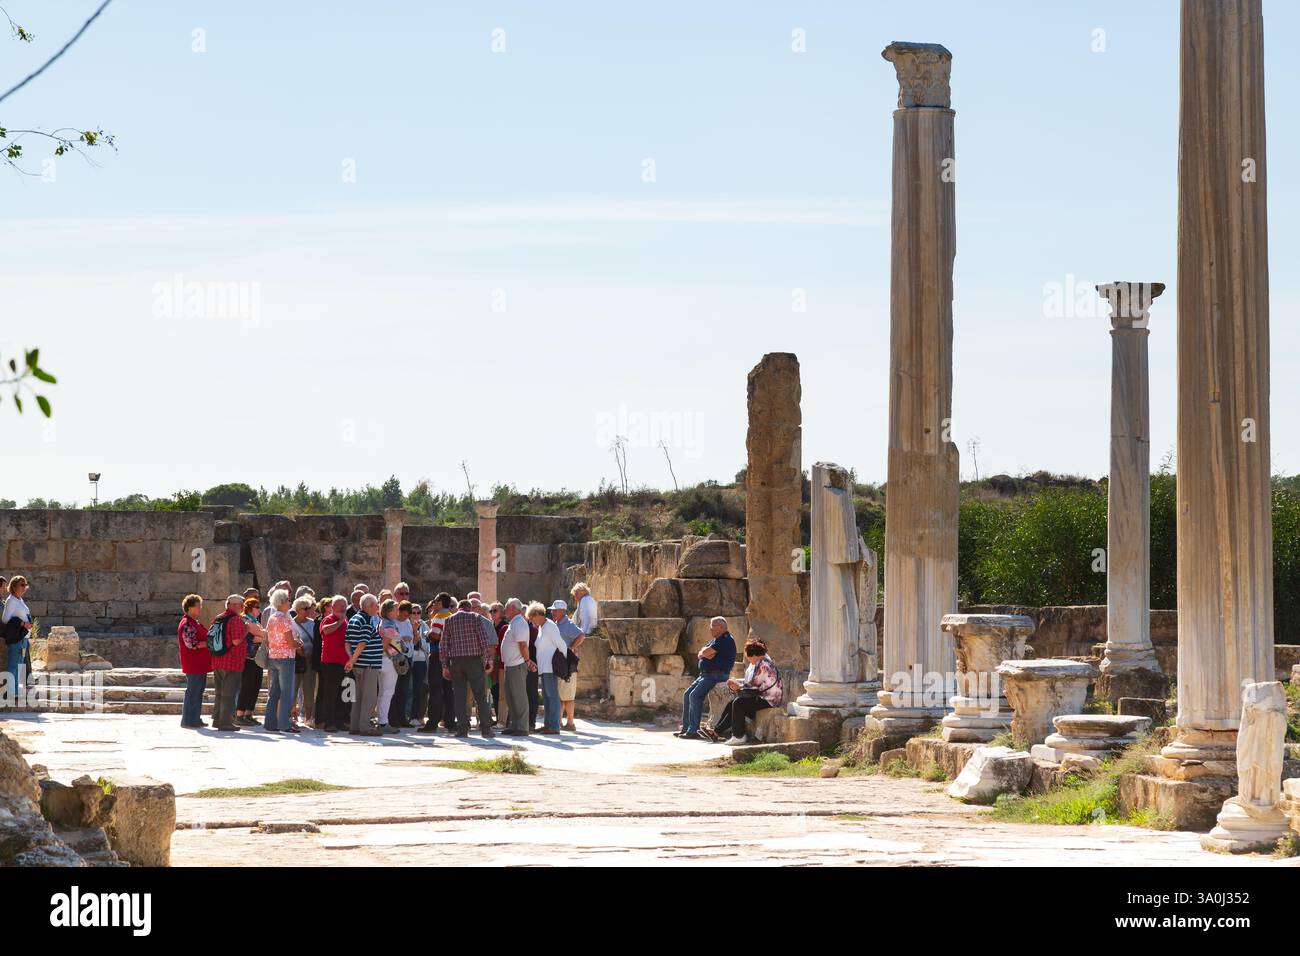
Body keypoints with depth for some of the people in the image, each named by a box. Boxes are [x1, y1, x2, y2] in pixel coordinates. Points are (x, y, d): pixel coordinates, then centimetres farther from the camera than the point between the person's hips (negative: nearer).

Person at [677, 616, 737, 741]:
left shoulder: (726, 640, -13)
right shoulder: (716, 640, 21)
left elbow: (705, 653, -18)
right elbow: (701, 654, 12)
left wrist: (704, 652, 3)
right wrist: (707, 654, -8)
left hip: (717, 675, -11)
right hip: (705, 674, 11)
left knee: (695, 695, -21)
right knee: (687, 694, 6)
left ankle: (693, 730, -21)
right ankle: (685, 727, 7)